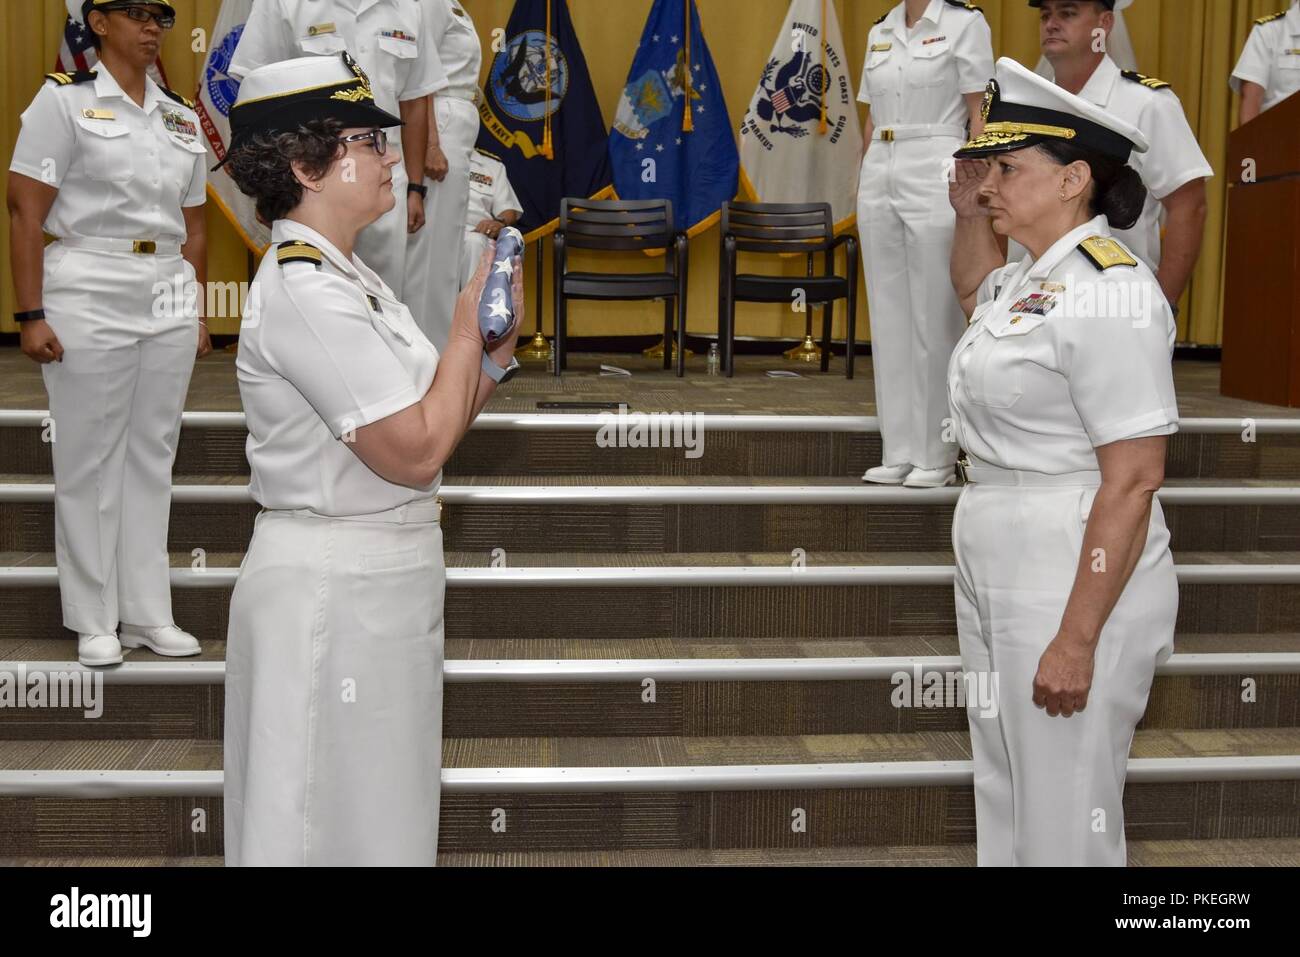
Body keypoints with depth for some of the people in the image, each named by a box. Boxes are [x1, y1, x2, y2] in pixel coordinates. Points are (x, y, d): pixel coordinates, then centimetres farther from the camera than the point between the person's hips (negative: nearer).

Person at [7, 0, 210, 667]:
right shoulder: (64, 99, -3)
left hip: (169, 298, 5)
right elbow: (25, 213, -7)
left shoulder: (181, 116, 12)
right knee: (90, 459, 2)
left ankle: (148, 614, 19)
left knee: (152, 456, 9)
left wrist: (197, 313, 14)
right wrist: (32, 316, -13)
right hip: (88, 297, -5)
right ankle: (94, 622, 14)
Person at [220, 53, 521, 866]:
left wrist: (496, 350, -1)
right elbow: (415, 452, -22)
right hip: (335, 588, -10)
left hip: (380, 578, 10)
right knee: (337, 822, 6)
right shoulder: (305, 294, -20)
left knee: (386, 812, 21)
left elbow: (428, 424, 12)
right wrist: (468, 331, -12)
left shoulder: (343, 277, 11)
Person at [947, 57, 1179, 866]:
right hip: (997, 565, 9)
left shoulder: (1110, 291, -18)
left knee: (1064, 818, 4)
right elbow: (973, 295, 37)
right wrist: (970, 216, 18)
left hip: (1079, 576, -9)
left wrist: (1078, 638, -23)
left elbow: (1133, 481, -22)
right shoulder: (1030, 279, 10)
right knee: (1004, 799, 20)